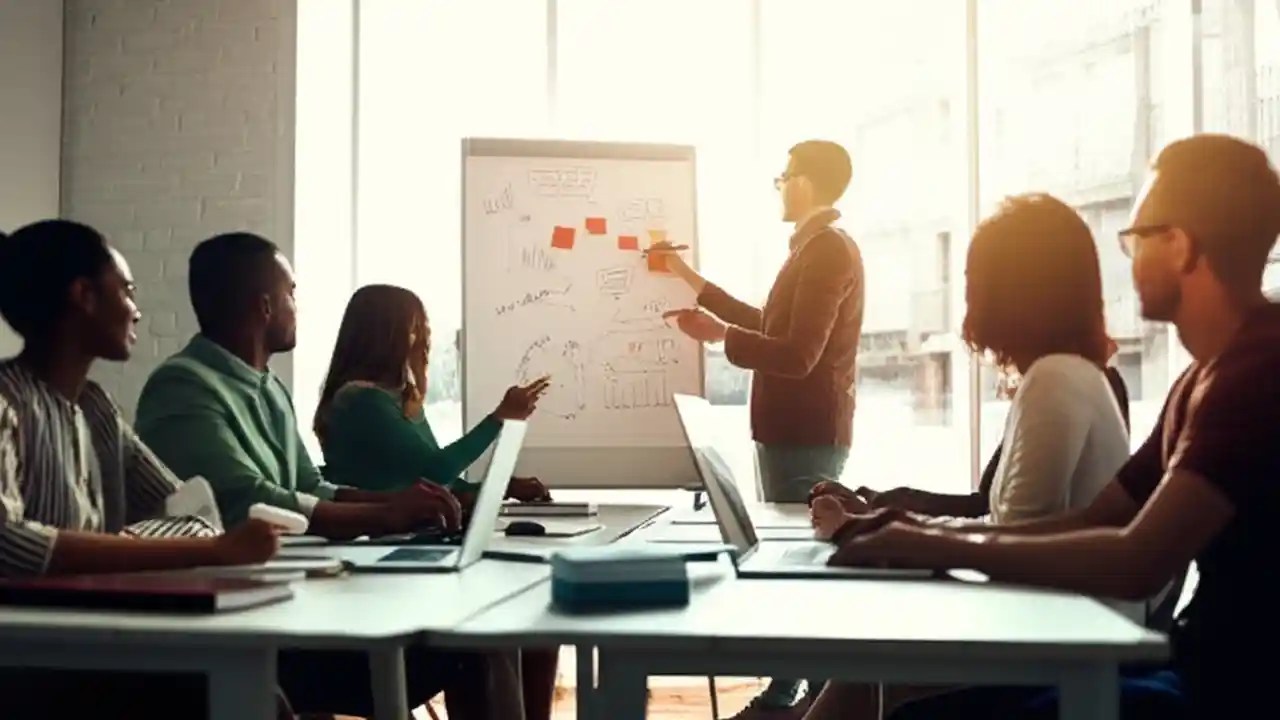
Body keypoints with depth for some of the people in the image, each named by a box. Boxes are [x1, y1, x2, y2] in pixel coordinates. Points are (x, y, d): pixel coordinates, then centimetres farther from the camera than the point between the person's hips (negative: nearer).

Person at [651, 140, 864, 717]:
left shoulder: (828, 250, -14)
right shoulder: (818, 247, 18)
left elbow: (797, 355, -22)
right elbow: (768, 324, 24)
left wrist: (718, 334, -14)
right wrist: (691, 280, 27)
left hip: (807, 433, -10)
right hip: (798, 429, 10)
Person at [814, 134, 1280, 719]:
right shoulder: (1213, 374, 15)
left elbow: (1138, 563, -29)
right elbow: (1091, 522, 11)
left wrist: (946, 548, -17)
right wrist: (925, 534, -2)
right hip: (1206, 669, 9)